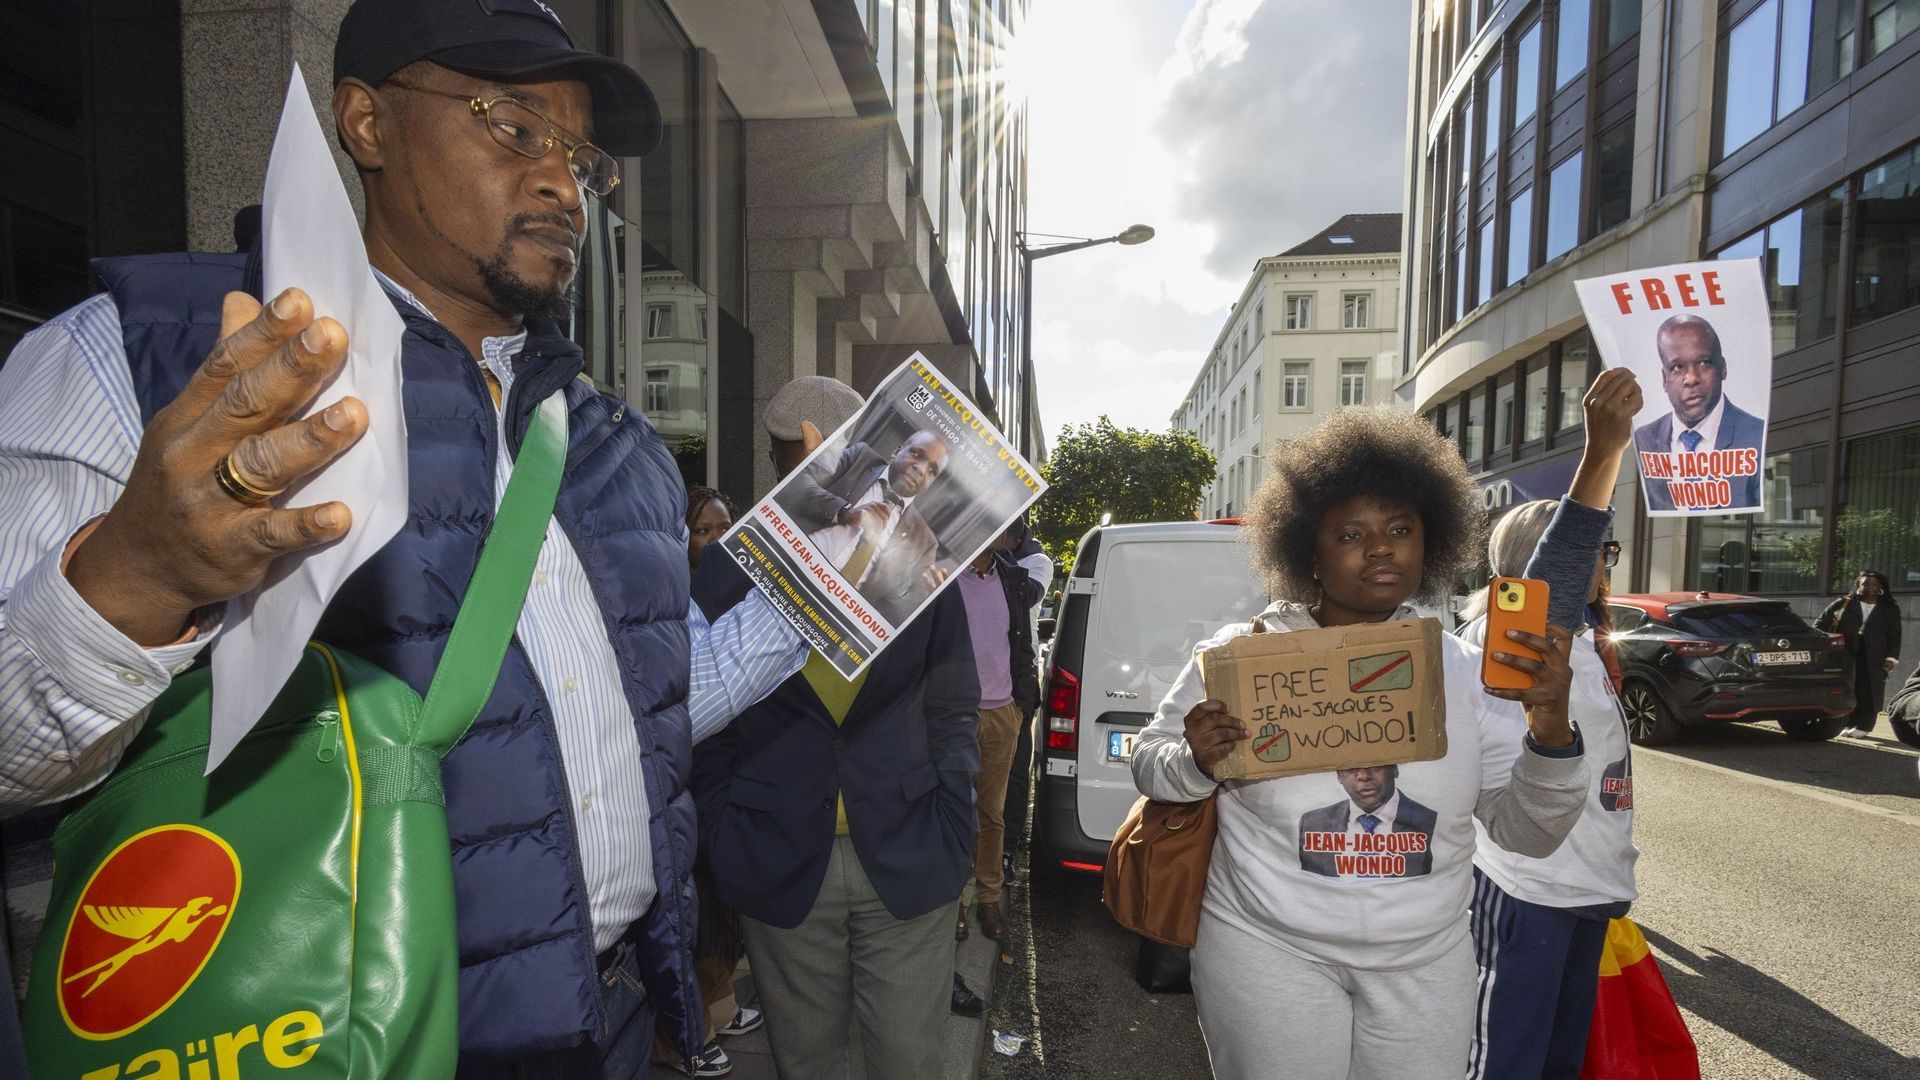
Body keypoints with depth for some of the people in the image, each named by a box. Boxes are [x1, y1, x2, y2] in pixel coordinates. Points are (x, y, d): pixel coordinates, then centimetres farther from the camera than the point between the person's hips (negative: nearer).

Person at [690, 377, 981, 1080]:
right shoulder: (727, 576, -2)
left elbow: (953, 709, 5)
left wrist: (949, 838, 1)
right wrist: (726, 847, 1)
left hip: (910, 864, 0)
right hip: (778, 868, 1)